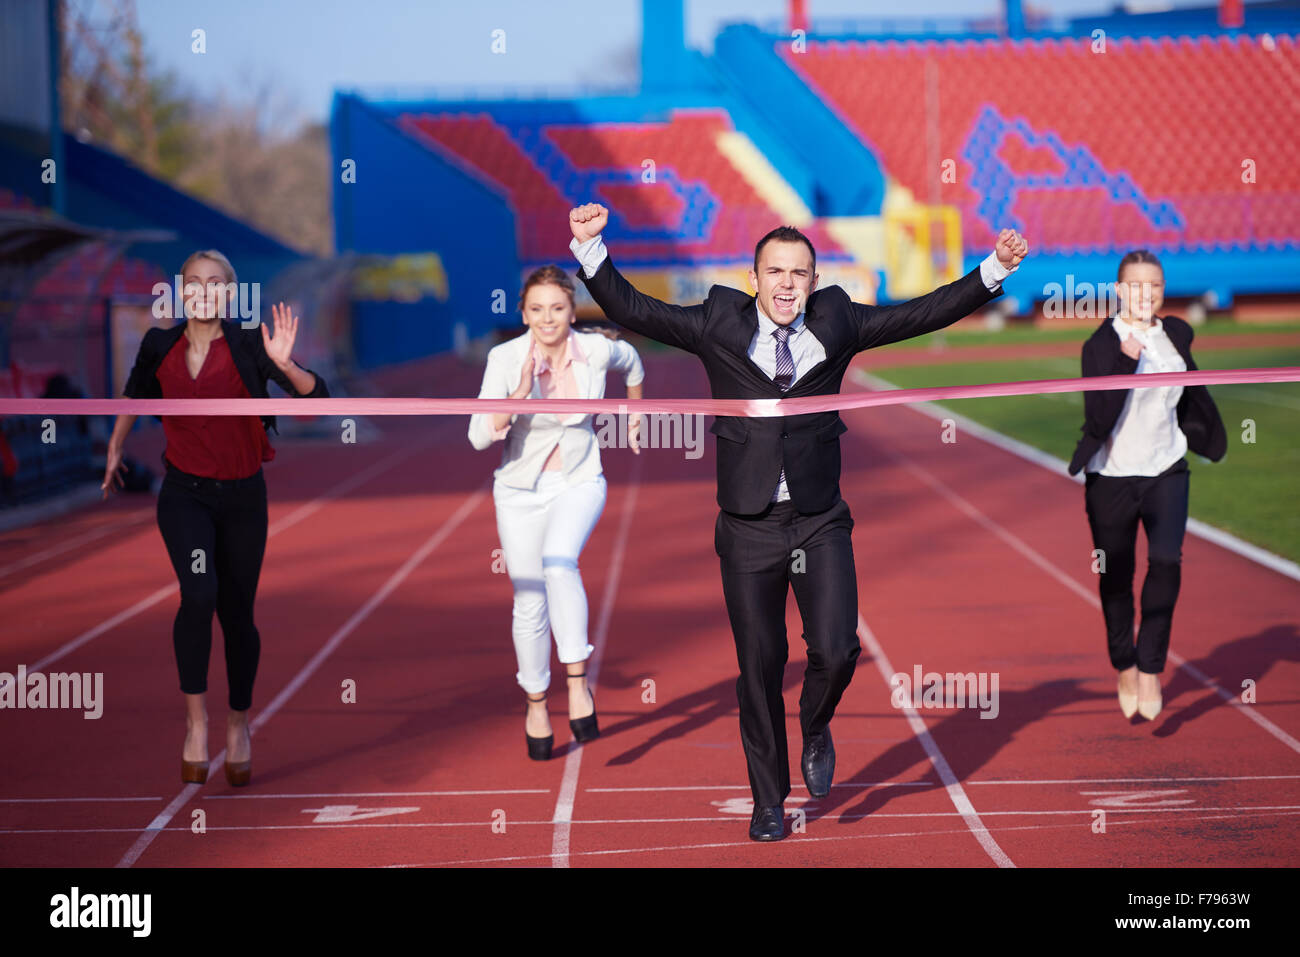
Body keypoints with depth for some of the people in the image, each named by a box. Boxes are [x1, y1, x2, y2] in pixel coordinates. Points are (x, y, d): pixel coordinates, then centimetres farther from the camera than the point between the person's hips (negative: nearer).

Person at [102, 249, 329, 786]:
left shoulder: (247, 347, -12)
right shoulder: (160, 347, -3)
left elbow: (317, 397, -19)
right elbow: (135, 395, 19)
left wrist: (286, 366, -37)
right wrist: (115, 450, 26)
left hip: (242, 498, 0)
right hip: (184, 494, 0)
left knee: (237, 614, 10)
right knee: (199, 592, -24)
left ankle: (238, 726, 30)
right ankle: (195, 719, -13)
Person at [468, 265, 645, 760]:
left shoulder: (597, 350, -11)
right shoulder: (505, 358, -16)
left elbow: (631, 362, 14)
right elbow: (479, 436, -21)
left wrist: (635, 415, 24)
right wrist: (521, 393, -33)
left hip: (579, 483, -1)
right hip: (521, 490, 1)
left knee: (559, 562, -31)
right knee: (530, 605, 4)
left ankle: (577, 681, -26)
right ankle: (536, 705, 25)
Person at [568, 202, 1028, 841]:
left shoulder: (836, 323, 3)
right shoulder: (718, 325, -1)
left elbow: (925, 313, 5)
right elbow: (632, 310, -2)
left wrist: (995, 270, -1)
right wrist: (589, 248, -14)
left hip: (820, 523, 0)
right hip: (749, 527, 0)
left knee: (836, 652, -14)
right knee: (759, 668, 6)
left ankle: (815, 727, 21)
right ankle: (769, 801, 23)